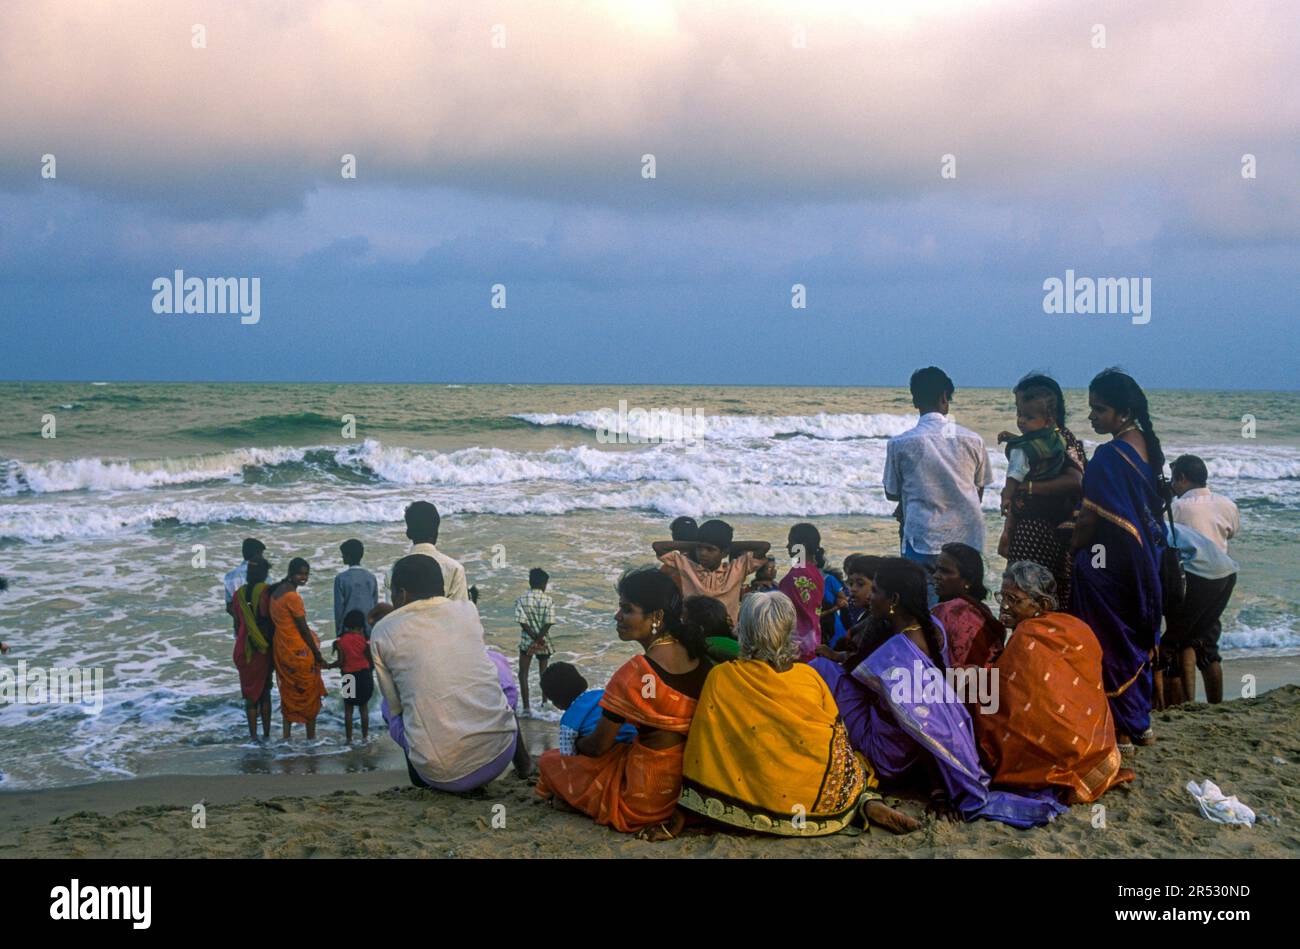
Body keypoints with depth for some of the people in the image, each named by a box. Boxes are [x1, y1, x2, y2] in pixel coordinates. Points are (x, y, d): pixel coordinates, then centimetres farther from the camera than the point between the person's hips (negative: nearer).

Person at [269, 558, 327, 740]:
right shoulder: (292, 596, -20)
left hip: (281, 648, 8)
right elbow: (303, 629, -18)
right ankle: (311, 737, 14)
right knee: (310, 692, 6)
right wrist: (318, 654, -10)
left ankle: (286, 736, 19)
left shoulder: (277, 591, 7)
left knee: (288, 692, 16)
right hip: (298, 650, -8)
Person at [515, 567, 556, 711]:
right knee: (543, 672, 19)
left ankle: (526, 706, -3)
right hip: (544, 642, 1)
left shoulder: (522, 600, -7)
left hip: (526, 641, -1)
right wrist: (539, 639, -13)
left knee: (523, 673, 5)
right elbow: (549, 623, -15)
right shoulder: (549, 601, -9)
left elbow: (522, 622, -13)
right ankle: (545, 702, 27)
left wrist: (535, 638, -13)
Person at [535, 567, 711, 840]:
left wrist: (575, 744, 10)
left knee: (549, 763, 12)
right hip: (691, 775, 7)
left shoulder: (634, 674, -25)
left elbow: (598, 745, -14)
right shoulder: (698, 656, -5)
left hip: (647, 792, -7)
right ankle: (666, 816, 14)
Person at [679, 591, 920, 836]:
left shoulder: (719, 678, -7)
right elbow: (839, 739, 7)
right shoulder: (809, 676, -2)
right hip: (823, 797, -1)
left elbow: (702, 747, -2)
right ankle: (869, 801, 0)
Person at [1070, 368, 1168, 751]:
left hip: (1109, 563, -9)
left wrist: (1068, 551, -2)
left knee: (1109, 646, 3)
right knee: (1137, 640, 19)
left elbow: (1089, 520, -18)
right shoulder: (1147, 446, 4)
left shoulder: (1109, 456, -22)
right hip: (1144, 561, 9)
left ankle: (1119, 731, 10)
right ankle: (1141, 722, 30)